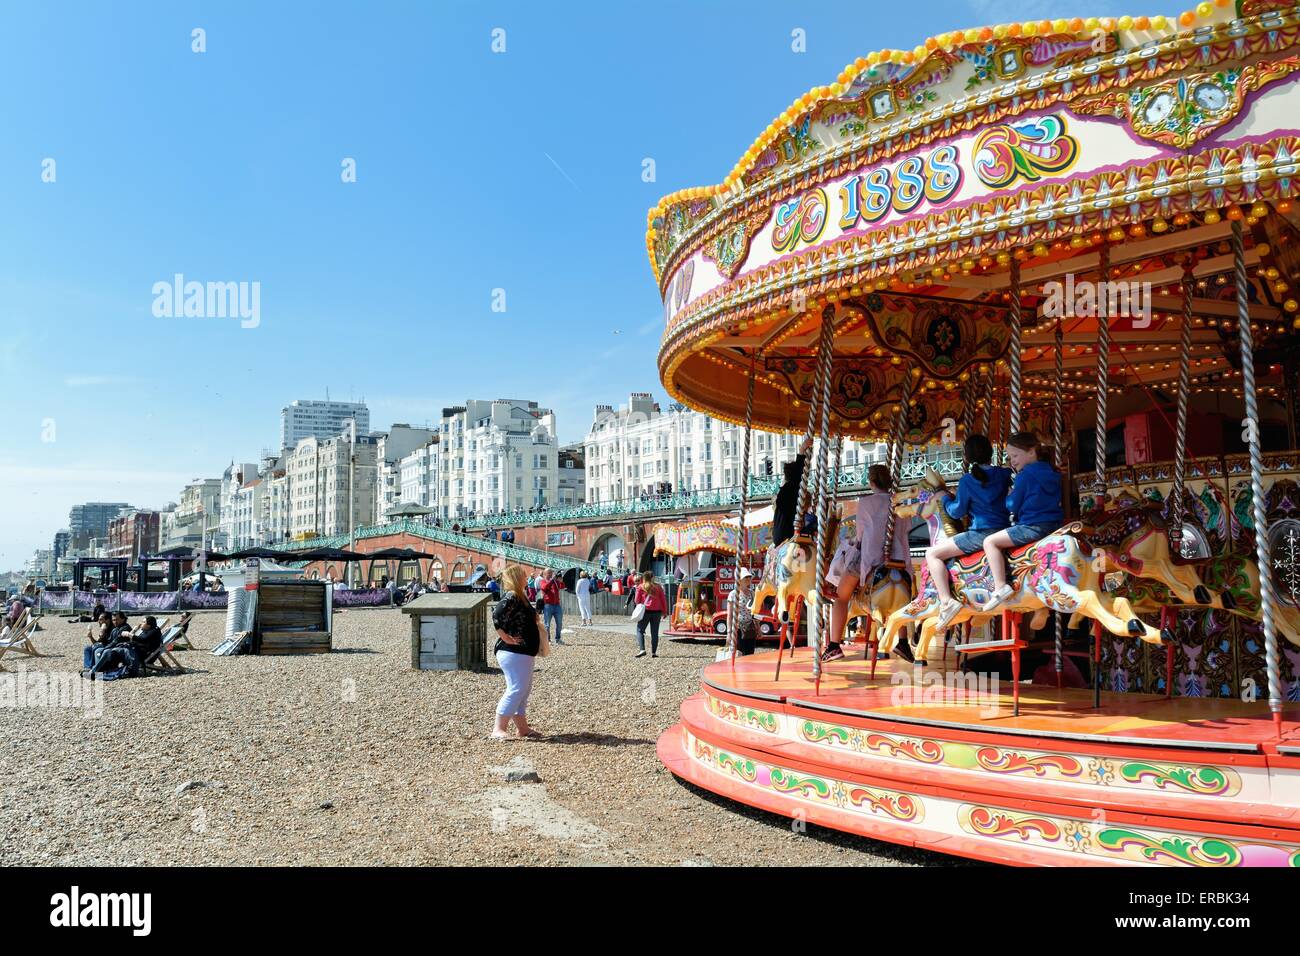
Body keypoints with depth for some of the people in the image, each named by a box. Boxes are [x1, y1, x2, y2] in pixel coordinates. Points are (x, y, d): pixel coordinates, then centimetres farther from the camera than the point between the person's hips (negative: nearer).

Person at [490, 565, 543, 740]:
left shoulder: (520, 597, 13)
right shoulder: (510, 598, -18)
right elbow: (496, 617, -29)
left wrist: (534, 617, 10)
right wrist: (506, 638, -23)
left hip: (524, 652, 10)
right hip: (513, 653, -10)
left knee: (524, 689, 15)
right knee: (516, 689, -9)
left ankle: (521, 727, 24)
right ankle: (499, 729, -3)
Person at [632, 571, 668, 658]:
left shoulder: (640, 587, 0)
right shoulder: (658, 587, 7)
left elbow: (637, 600, 2)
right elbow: (663, 600, 7)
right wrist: (664, 611, 13)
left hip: (645, 611, -3)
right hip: (657, 612, 3)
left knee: (640, 630, 5)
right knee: (654, 632, 7)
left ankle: (641, 649, -10)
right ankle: (653, 652, 5)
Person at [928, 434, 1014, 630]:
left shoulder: (967, 481, -7)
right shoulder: (1005, 474, 6)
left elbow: (957, 512, 0)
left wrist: (945, 499, 18)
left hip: (980, 534, -7)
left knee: (932, 553, -1)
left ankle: (946, 602, -16)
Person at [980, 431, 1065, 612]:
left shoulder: (1024, 475, -9)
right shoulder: (1051, 473, 16)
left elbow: (1012, 505, -7)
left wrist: (1010, 495, 14)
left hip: (1033, 526, -9)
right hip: (1054, 523, 9)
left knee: (990, 542, -8)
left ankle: (1000, 587, -21)